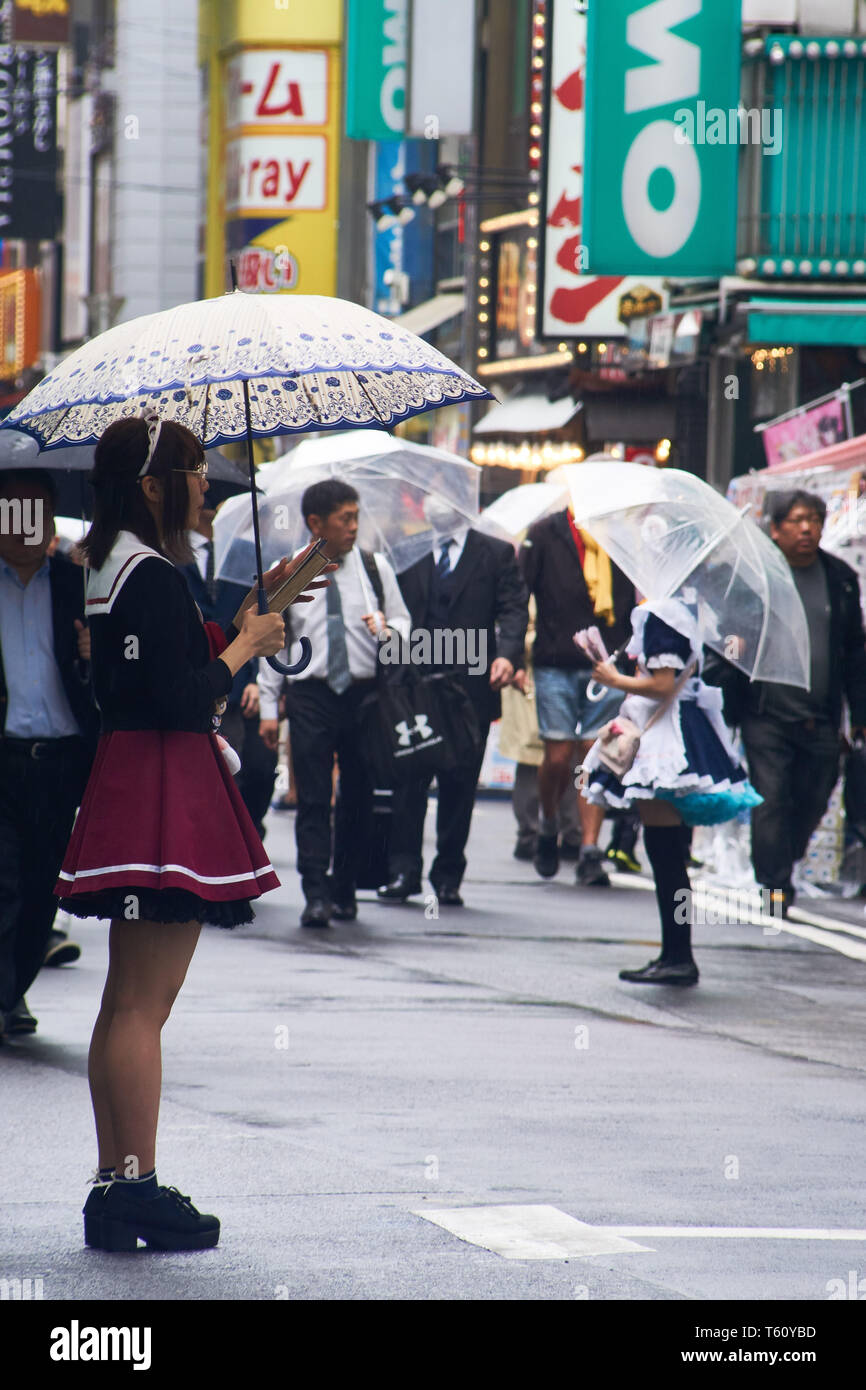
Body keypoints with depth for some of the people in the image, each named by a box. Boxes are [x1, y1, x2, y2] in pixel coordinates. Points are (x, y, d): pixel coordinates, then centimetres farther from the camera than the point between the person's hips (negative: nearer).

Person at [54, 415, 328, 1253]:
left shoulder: (111, 568, 14)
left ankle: (113, 1185, 15)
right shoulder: (152, 577, -16)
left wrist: (239, 631, 18)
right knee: (142, 1005, -8)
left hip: (127, 785, 10)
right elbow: (181, 699, -22)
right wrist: (243, 647, -7)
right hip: (164, 794, -10)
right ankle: (139, 1189, -6)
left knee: (124, 1003, 12)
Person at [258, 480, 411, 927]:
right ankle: (316, 894, -11)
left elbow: (402, 619, 14)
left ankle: (345, 891, 16)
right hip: (310, 693, -2)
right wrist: (268, 709, 3)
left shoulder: (375, 568, 9)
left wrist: (389, 629, -12)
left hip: (365, 691, 2)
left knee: (359, 796, 5)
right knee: (313, 798, -8)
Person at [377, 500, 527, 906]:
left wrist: (508, 655, -18)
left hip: (471, 686, -1)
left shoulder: (496, 554, 9)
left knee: (459, 783, 3)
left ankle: (449, 875, 10)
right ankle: (402, 870, 1)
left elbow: (512, 610, 0)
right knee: (408, 778, -3)